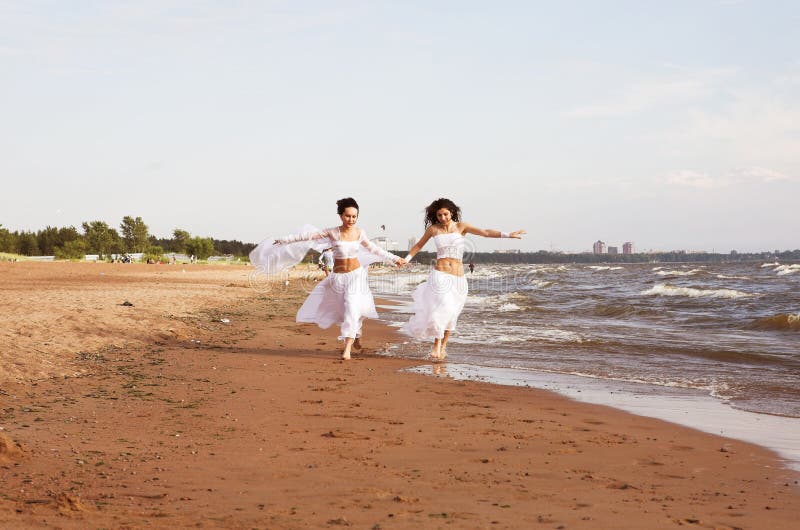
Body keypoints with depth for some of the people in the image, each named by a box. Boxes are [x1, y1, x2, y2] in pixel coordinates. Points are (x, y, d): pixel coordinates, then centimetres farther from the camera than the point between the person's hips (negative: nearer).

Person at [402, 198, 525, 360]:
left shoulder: (461, 227, 4)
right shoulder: (433, 229, 6)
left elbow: (485, 232, -4)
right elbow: (418, 246, 19)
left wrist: (507, 234, -14)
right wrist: (406, 260, 7)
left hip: (458, 277, 2)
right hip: (440, 275, -2)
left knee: (451, 314, 4)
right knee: (444, 307, -20)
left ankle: (443, 346, 20)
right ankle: (437, 343, -7)